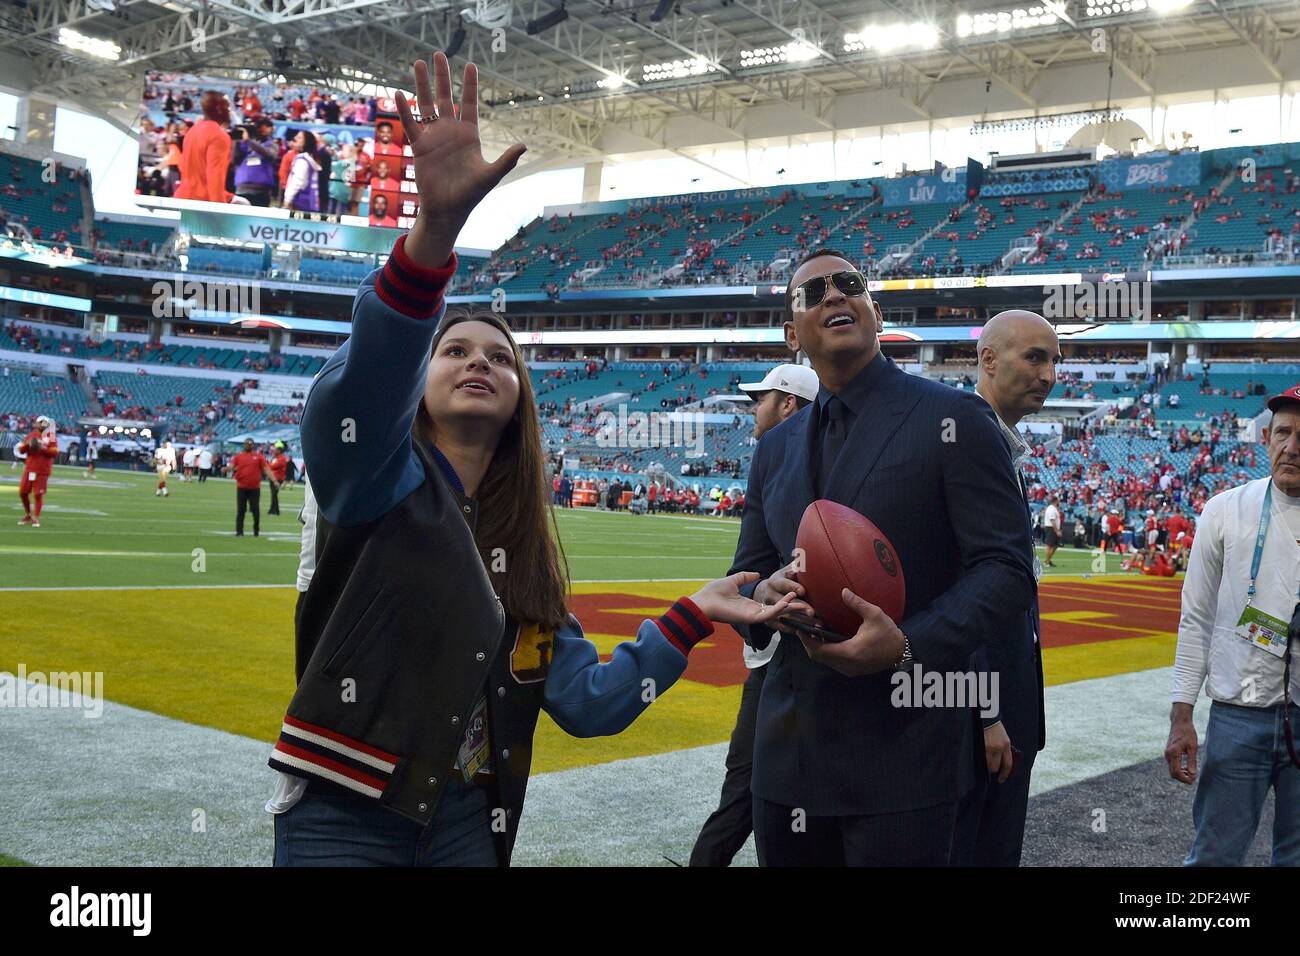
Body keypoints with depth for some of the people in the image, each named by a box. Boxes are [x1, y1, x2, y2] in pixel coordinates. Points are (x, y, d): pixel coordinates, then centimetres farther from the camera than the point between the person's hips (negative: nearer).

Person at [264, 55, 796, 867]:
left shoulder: (524, 553, 10)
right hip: (343, 817, -5)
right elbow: (358, 391, -30)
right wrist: (437, 224, -43)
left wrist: (693, 617, 0)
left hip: (466, 823, 6)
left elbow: (589, 701, 8)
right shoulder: (380, 479, -6)